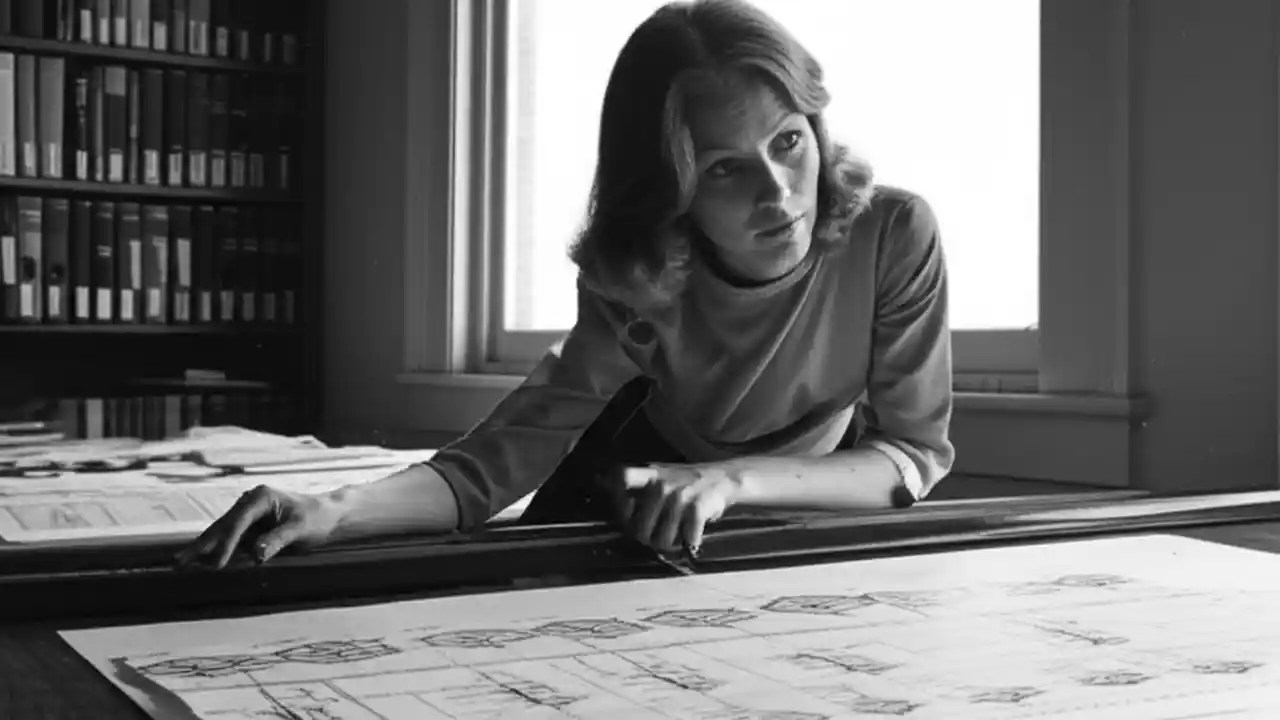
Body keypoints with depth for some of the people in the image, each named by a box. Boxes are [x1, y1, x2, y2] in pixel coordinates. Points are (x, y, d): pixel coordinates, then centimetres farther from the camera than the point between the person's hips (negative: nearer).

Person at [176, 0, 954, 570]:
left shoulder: (894, 233, -30)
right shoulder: (634, 291, -27)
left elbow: (915, 454, -26)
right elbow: (495, 462, -30)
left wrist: (732, 477, -43)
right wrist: (337, 511, -50)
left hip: (814, 534, 0)